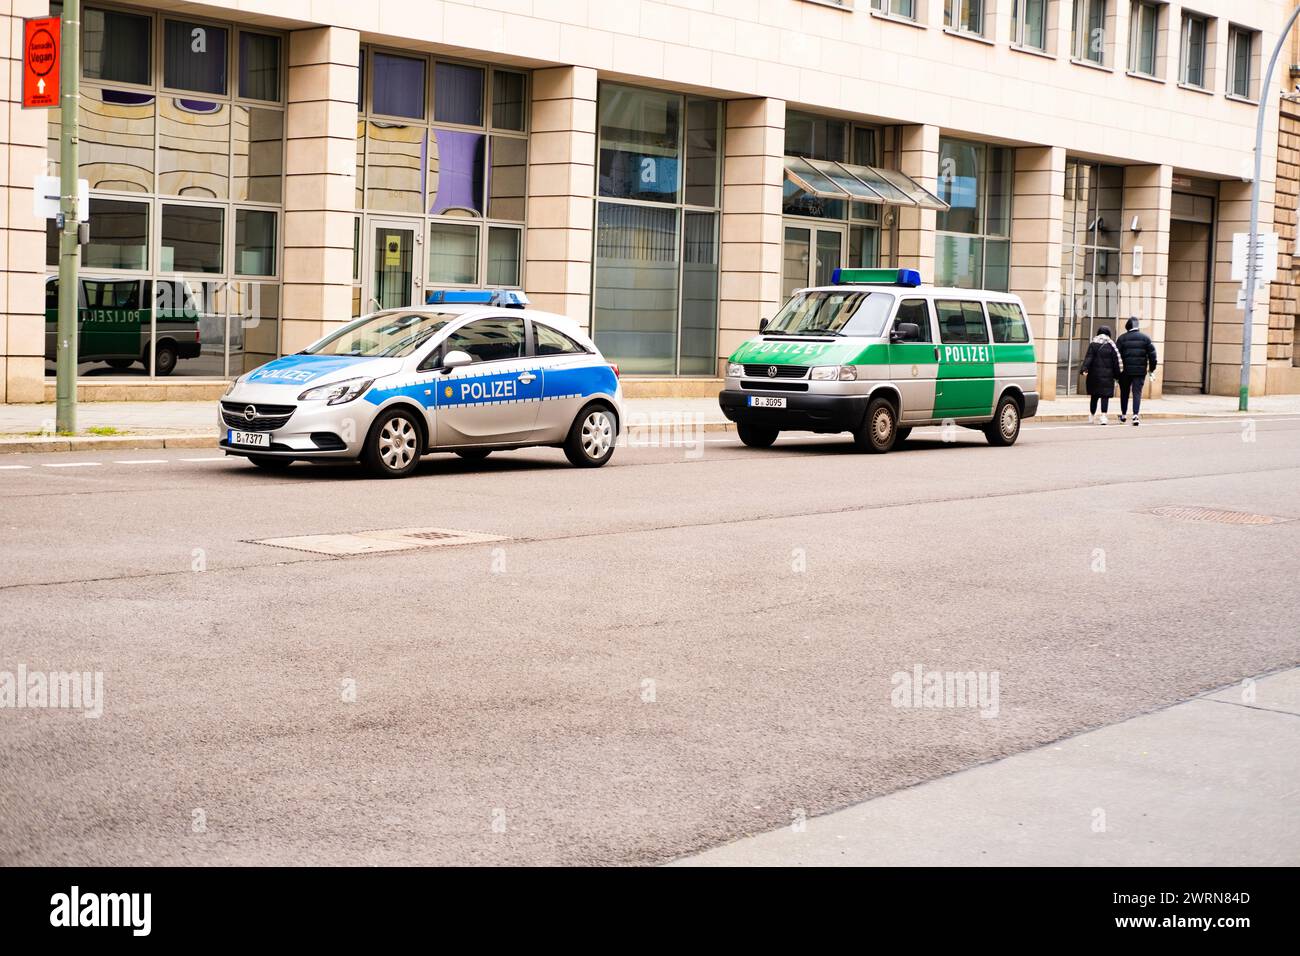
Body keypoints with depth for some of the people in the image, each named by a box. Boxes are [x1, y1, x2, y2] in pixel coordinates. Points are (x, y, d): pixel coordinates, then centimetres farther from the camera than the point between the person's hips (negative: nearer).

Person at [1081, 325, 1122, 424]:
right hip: (1107, 374, -1)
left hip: (1094, 373, 1)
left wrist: (1085, 369, -15)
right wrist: (1117, 375, 7)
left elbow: (1088, 358, -9)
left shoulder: (1093, 344, 1)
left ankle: (1091, 416, 21)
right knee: (1105, 395, -2)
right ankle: (1103, 416, -15)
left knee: (1094, 396, 13)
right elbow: (1115, 361, 2)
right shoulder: (1111, 346, 0)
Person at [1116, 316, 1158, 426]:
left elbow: (1117, 355, -1)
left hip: (1125, 370, 0)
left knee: (1124, 392, 14)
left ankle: (1123, 414, 24)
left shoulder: (1122, 338, 0)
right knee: (1137, 392, 0)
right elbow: (1152, 353, 1)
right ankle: (1136, 414, -15)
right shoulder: (1145, 337, 3)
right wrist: (1152, 368, 9)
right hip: (1140, 370, 0)